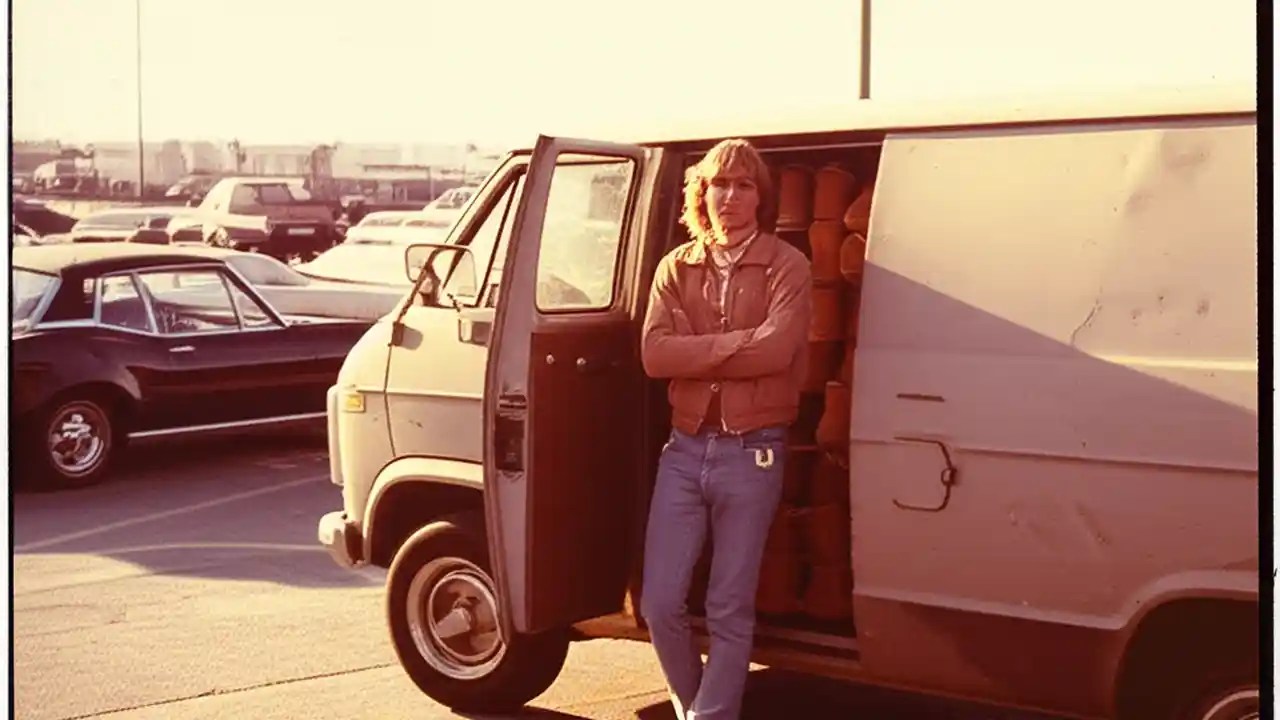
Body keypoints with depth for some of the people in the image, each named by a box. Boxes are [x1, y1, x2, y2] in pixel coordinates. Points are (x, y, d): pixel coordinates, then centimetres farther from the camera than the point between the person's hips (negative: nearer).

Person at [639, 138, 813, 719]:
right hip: (685, 449, 4)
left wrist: (693, 352, -11)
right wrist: (734, 345, -12)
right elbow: (654, 354, -6)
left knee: (730, 612, 4)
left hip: (752, 454, -3)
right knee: (660, 604, 4)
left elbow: (777, 349, -19)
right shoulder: (675, 268, 8)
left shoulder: (786, 266, -3)